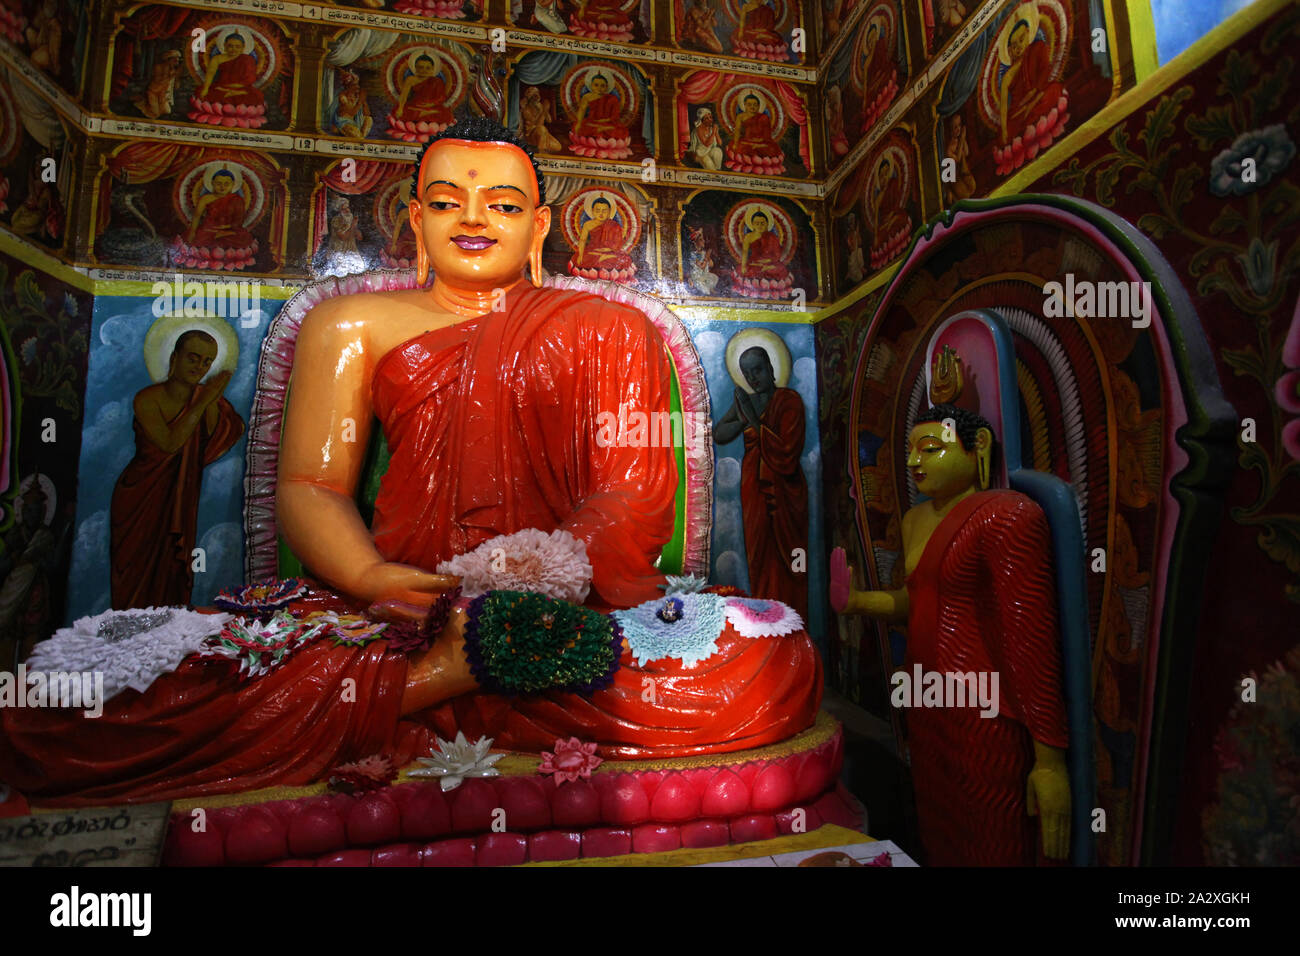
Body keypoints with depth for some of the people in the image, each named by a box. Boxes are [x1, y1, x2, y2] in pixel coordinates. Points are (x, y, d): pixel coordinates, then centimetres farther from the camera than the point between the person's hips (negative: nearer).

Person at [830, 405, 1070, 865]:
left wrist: (1050, 760, -20)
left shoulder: (1005, 516, -15)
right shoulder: (916, 519, 11)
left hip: (986, 721, -8)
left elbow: (1033, 640, -20)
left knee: (992, 850, 7)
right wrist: (860, 601, 3)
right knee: (937, 843, 19)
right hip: (926, 711, 8)